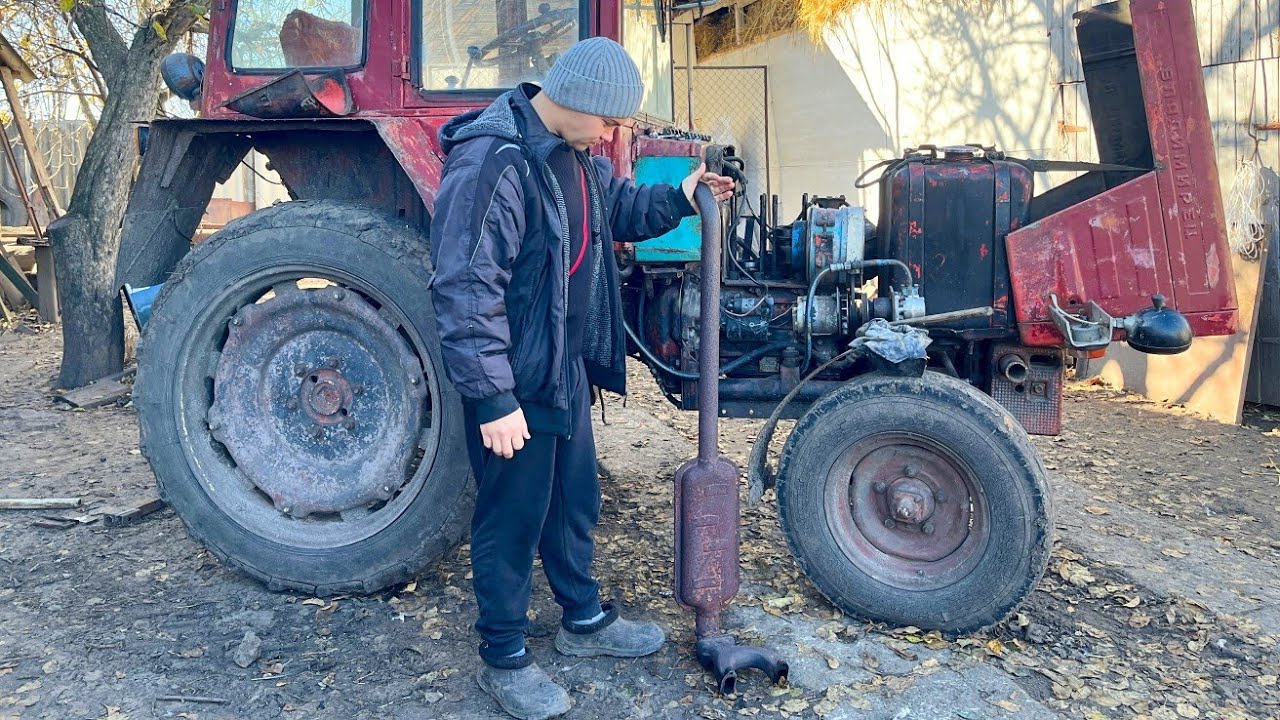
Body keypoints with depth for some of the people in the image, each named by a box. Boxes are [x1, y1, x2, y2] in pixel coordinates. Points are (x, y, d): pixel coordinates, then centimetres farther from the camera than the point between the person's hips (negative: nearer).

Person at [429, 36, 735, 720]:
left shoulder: (578, 156, 6)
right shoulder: (488, 163, -24)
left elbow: (618, 208, 25)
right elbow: (465, 291, -25)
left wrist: (678, 199, 7)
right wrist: (493, 399, -24)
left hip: (567, 368, 9)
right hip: (513, 383, -9)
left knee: (575, 500, 21)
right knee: (512, 516, 6)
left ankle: (584, 620, 42)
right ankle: (504, 658, 26)